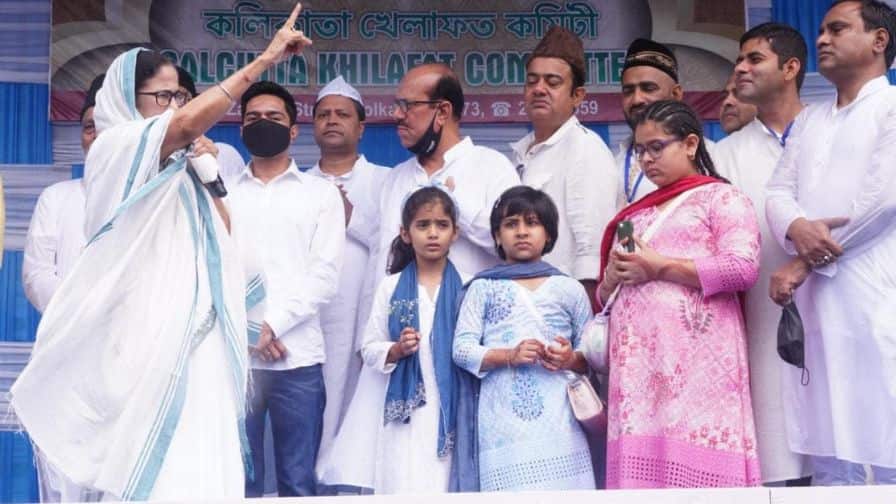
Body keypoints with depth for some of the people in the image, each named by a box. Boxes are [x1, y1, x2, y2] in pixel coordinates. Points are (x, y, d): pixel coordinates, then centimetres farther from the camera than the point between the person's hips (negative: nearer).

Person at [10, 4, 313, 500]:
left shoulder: (172, 167, 17)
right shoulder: (118, 147, -6)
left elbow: (222, 235, 20)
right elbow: (189, 121, -26)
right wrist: (266, 57, -27)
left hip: (188, 335, 7)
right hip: (141, 334, -7)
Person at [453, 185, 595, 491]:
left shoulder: (569, 290, 13)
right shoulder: (484, 288, 12)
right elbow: (462, 349, 4)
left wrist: (571, 359, -7)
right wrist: (509, 356, -10)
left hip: (558, 421, 1)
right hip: (504, 422, -1)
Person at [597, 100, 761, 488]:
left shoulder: (721, 197, 7)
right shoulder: (637, 213, 25)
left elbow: (743, 267, -10)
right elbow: (604, 295, 27)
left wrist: (660, 267, -8)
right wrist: (612, 278, 3)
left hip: (693, 352, -6)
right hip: (638, 358, 6)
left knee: (692, 458, -13)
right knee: (639, 458, -1)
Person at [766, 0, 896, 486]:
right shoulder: (808, 120, 22)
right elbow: (778, 192, 13)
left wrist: (804, 263, -8)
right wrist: (796, 228, -12)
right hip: (814, 301, 6)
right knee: (827, 453, 7)